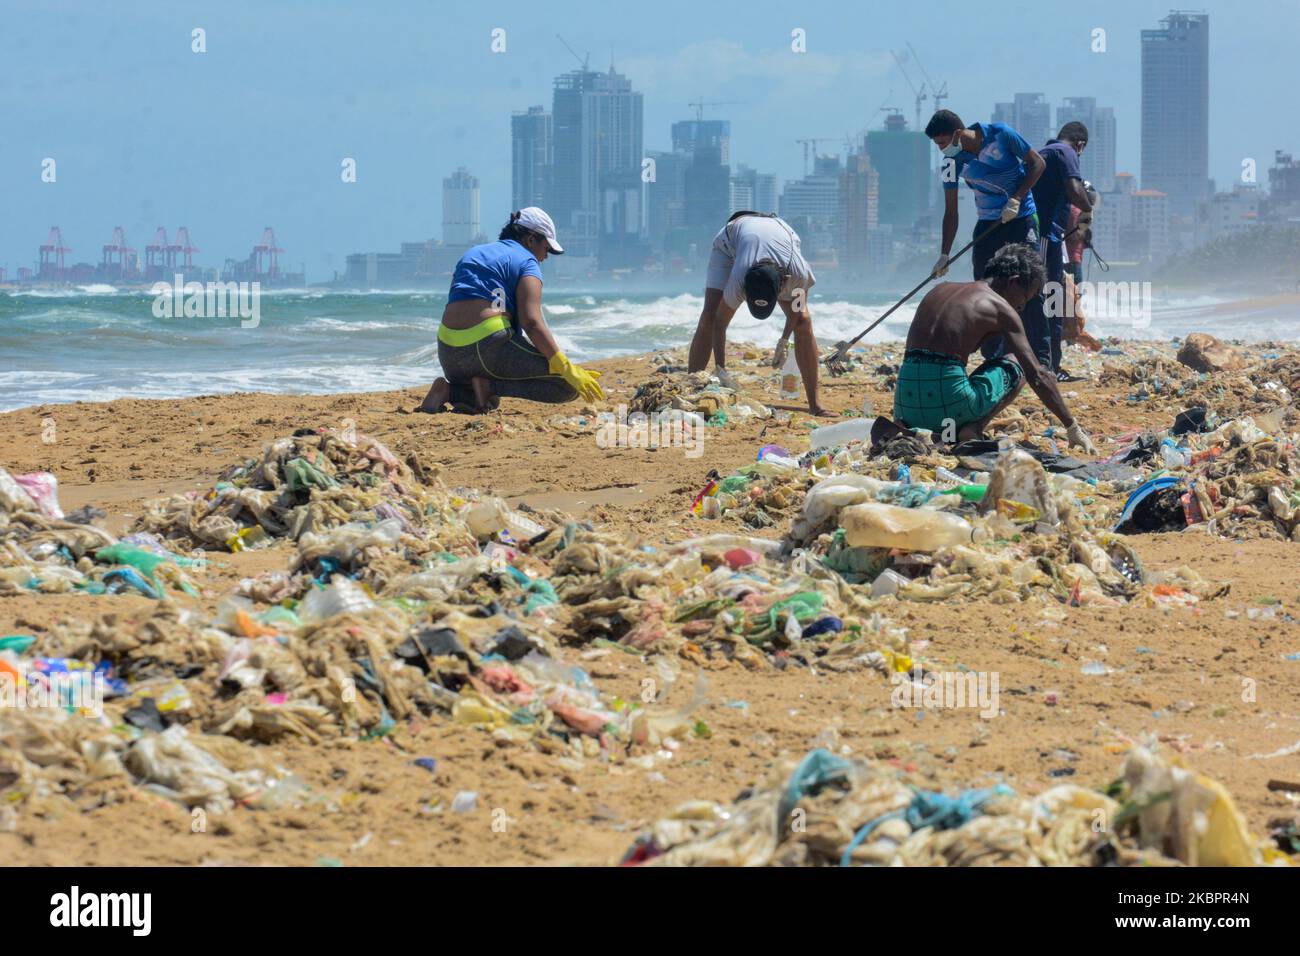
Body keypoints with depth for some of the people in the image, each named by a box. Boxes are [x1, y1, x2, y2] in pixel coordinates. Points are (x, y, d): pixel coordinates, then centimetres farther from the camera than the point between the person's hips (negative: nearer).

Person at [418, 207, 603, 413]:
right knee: (569, 385, -5)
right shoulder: (525, 261, 2)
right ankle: (488, 386, -15)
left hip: (448, 353, 8)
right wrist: (567, 368, -15)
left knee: (488, 402, 35)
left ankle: (449, 390, 1)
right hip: (489, 346, -8)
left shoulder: (471, 255, 26)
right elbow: (531, 323, -13)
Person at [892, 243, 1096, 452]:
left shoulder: (940, 290, 22)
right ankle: (973, 428, -1)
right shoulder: (1001, 308, 4)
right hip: (947, 402, -5)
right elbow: (1038, 377, 1)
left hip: (905, 405, 5)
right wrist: (1073, 428, 6)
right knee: (1015, 365, 19)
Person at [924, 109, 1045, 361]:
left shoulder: (1000, 135, -15)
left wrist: (1016, 199, -17)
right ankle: (993, 360, 6)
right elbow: (951, 213, 0)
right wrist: (944, 255, -4)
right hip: (988, 225, 4)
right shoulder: (953, 161, -5)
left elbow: (1037, 163, -7)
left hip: (1021, 220, -4)